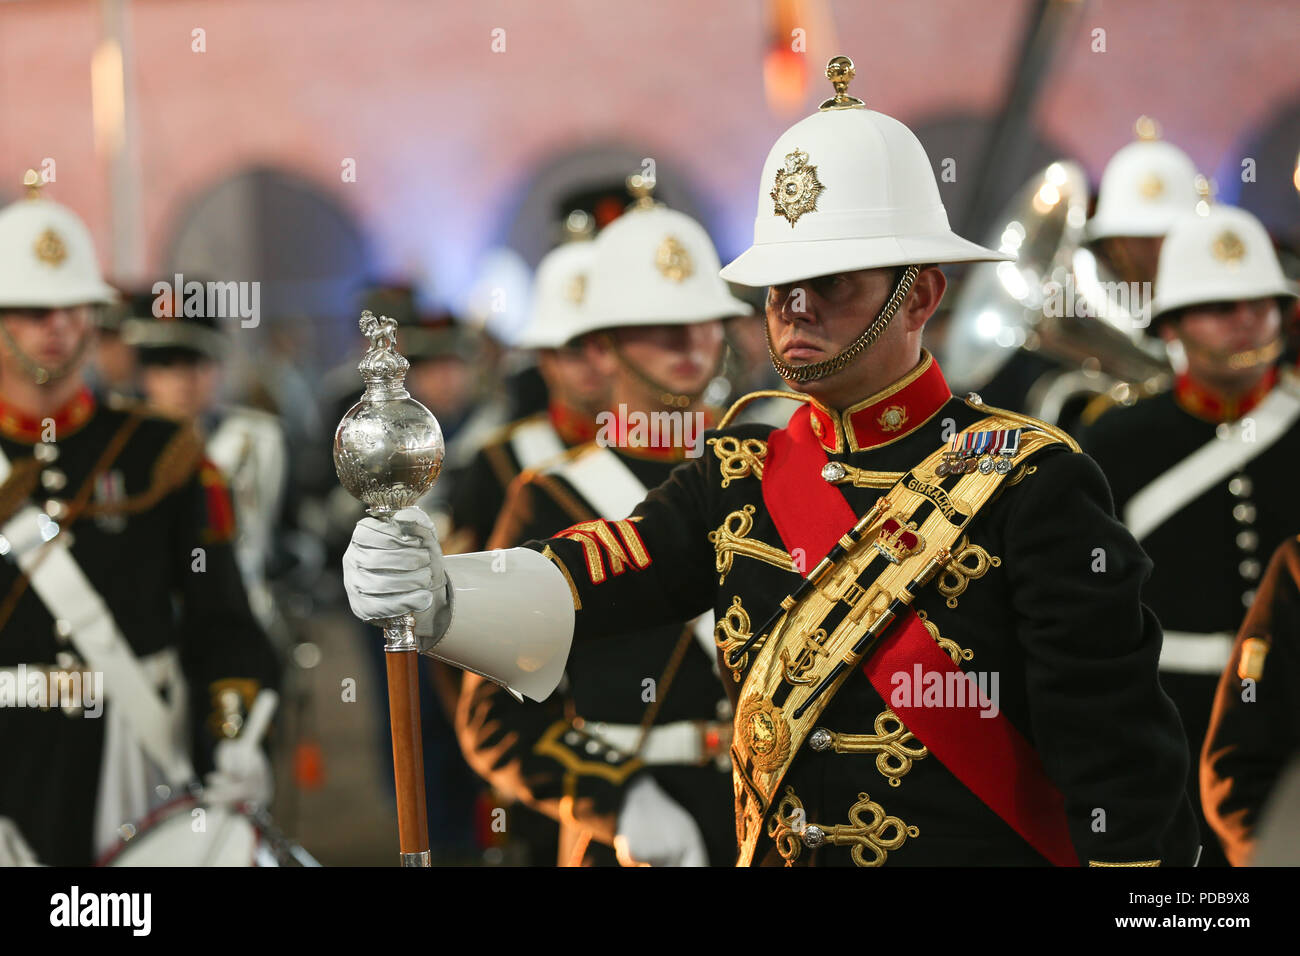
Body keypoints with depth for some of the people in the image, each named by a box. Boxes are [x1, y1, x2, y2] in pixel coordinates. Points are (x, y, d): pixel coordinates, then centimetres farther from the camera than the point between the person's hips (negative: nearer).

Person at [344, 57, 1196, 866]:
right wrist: (438, 596, -26)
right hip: (773, 850, 4)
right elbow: (571, 590, -9)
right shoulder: (737, 481, 5)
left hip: (983, 851, -3)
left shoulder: (1028, 485, -9)